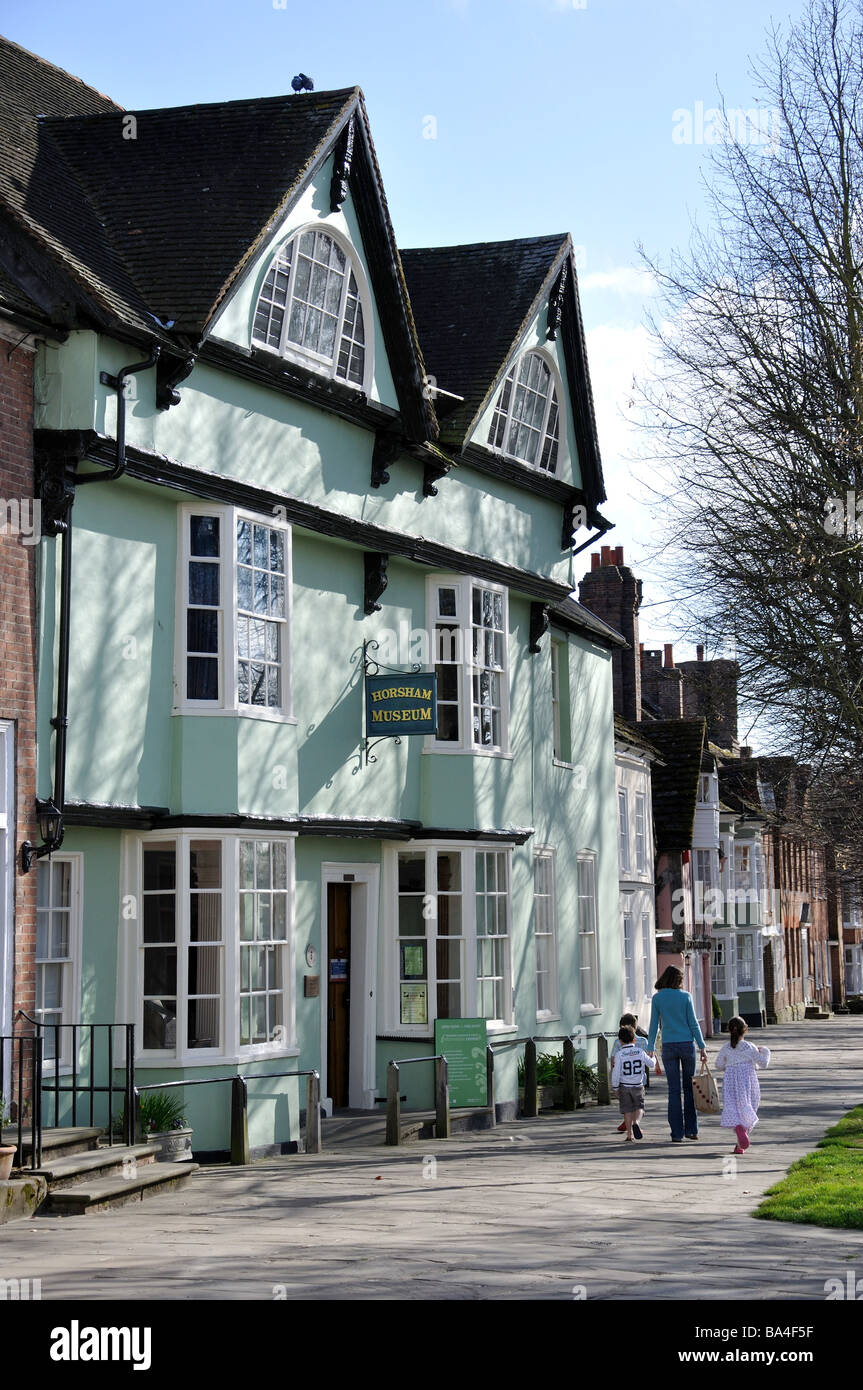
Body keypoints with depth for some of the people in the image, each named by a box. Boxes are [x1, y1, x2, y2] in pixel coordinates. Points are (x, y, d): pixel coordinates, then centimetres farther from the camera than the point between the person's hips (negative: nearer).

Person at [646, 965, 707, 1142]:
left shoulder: (657, 998, -1)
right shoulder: (685, 996, -3)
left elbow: (654, 1025, 0)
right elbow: (693, 1023, -4)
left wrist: (650, 1048, 7)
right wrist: (702, 1047, 0)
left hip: (669, 1046, 0)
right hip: (687, 1043, 0)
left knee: (674, 1090, 2)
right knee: (689, 1087, 11)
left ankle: (677, 1133, -1)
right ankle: (691, 1129, 11)